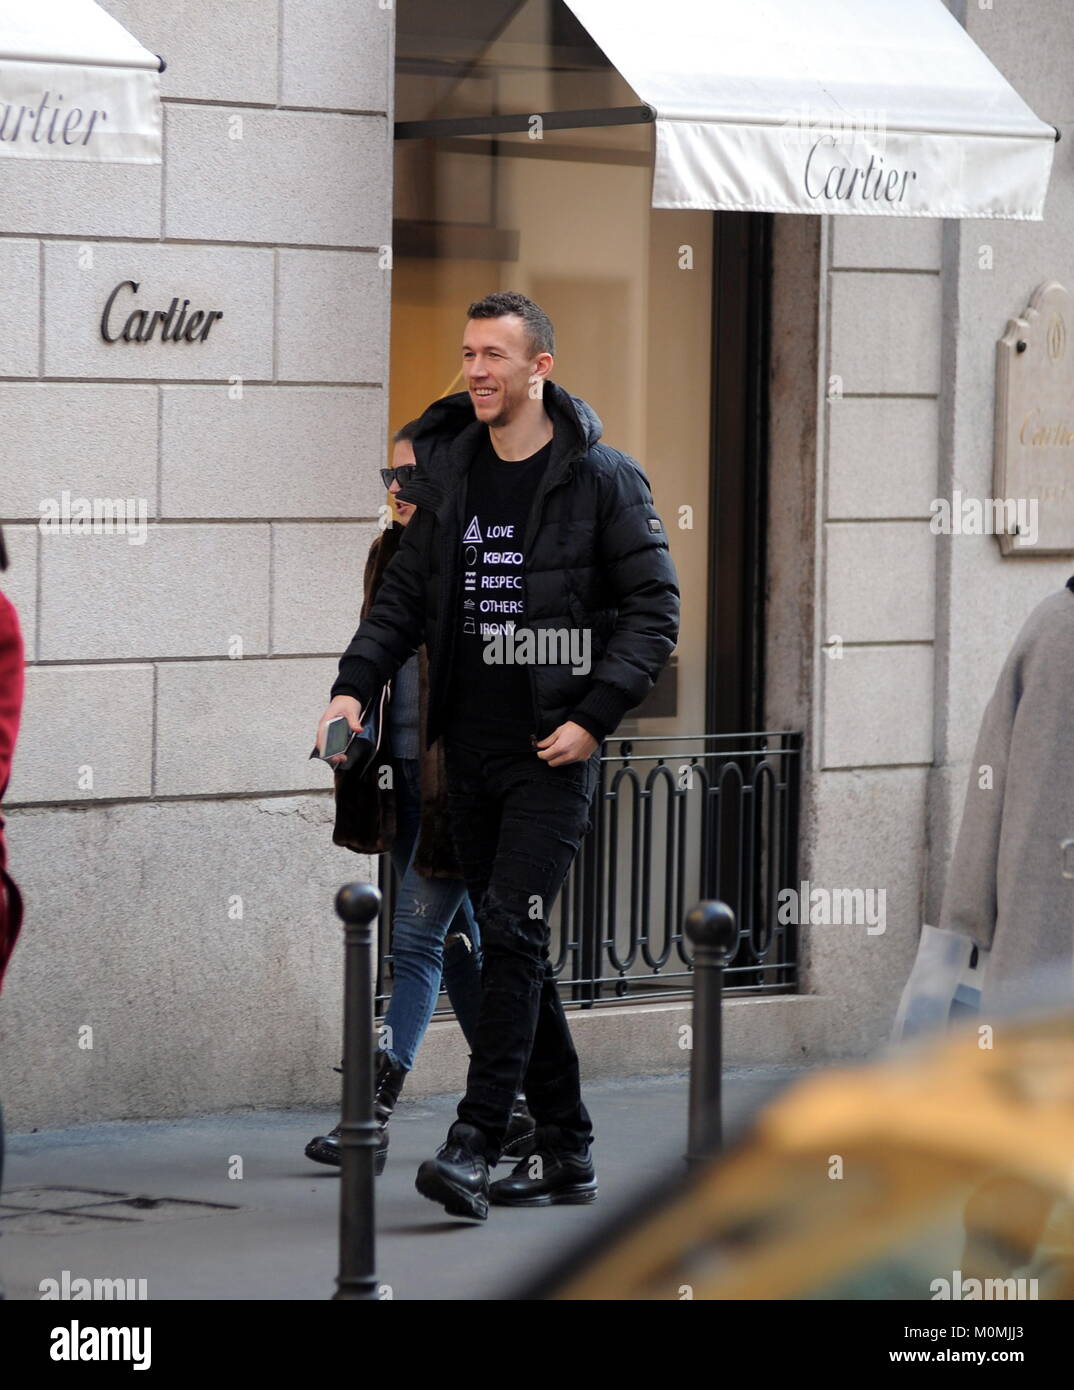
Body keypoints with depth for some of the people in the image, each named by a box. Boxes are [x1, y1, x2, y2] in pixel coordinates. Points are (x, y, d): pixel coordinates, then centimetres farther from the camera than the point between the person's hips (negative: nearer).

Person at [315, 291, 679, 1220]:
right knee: (511, 944, 8)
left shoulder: (603, 478, -5)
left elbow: (655, 608, -4)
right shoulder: (449, 470, 10)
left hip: (554, 750, -6)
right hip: (471, 747, 6)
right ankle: (566, 1151, 16)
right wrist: (354, 685, -3)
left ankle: (476, 1143, -17)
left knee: (512, 930, -15)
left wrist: (595, 716, -13)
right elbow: (407, 594, 12)